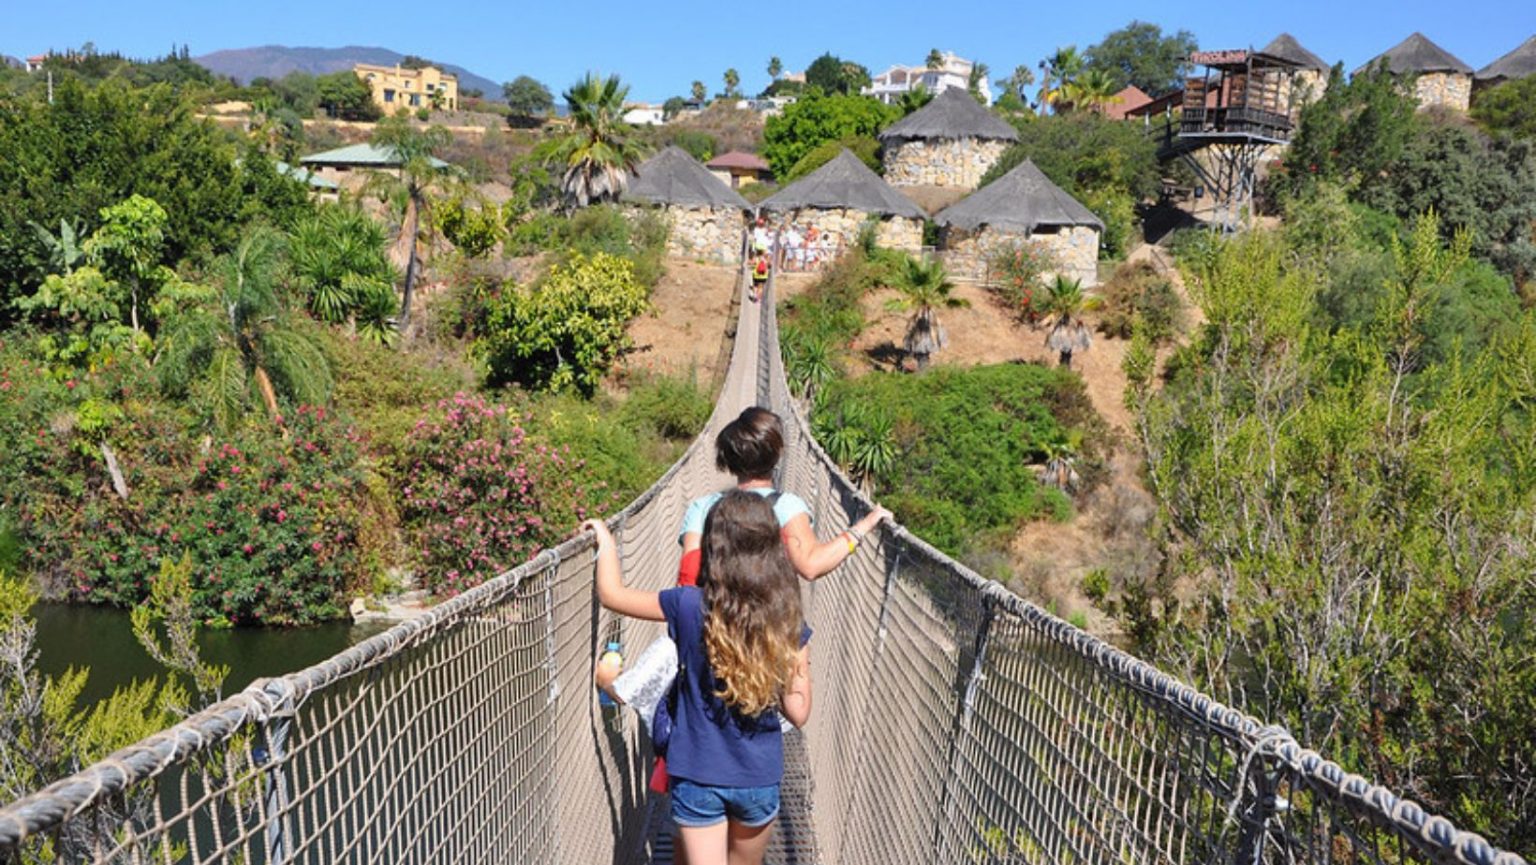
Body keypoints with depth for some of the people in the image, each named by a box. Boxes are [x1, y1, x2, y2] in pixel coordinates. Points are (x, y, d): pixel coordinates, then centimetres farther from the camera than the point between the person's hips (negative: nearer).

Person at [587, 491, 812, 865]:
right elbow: (798, 713, -8)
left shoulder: (689, 607, -16)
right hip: (760, 779, 3)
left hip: (698, 778, -2)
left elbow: (612, 594, -2)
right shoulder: (789, 624, -11)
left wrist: (606, 540, 13)